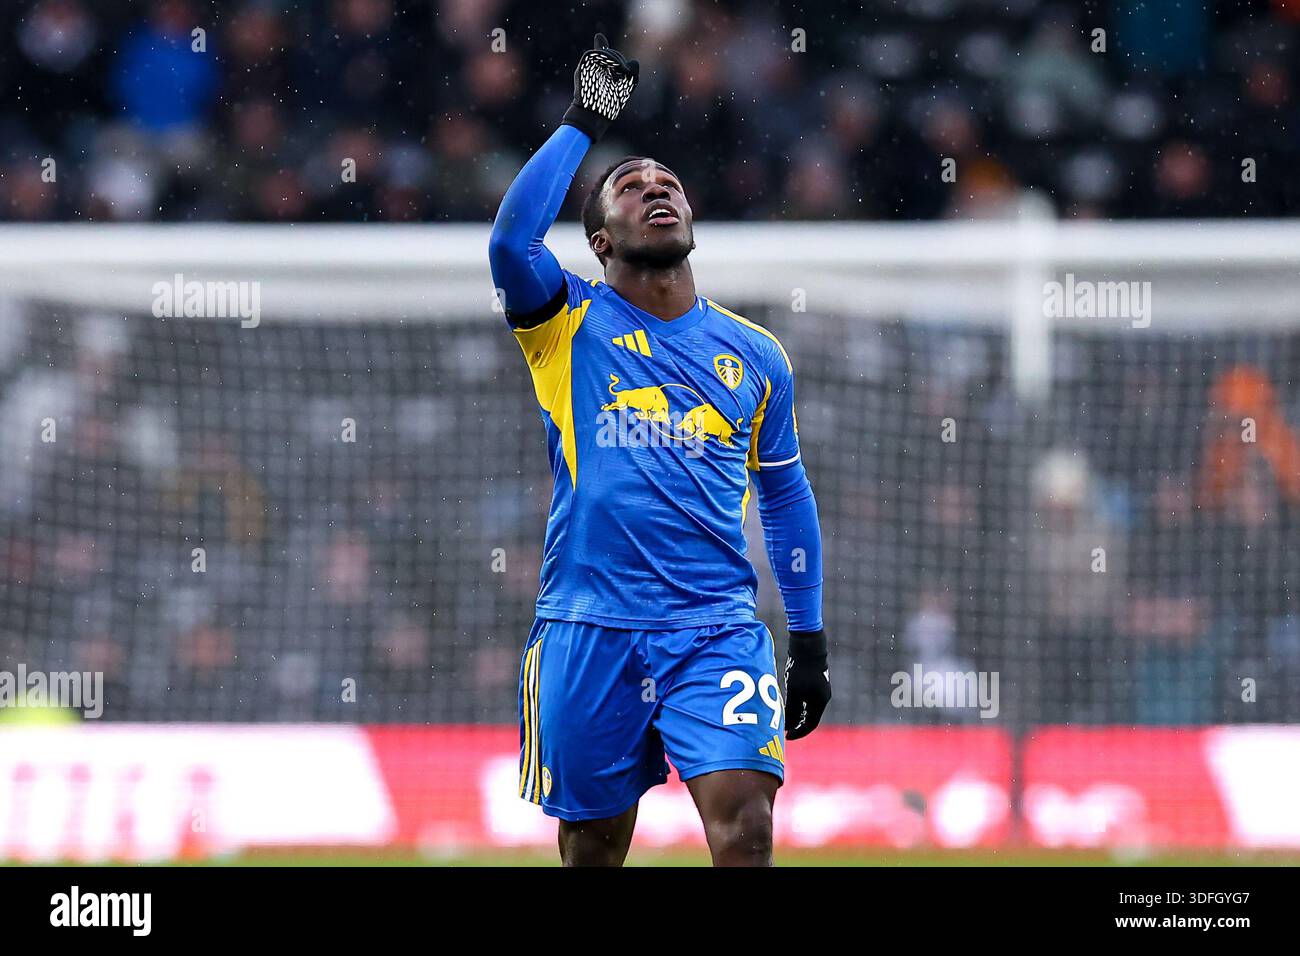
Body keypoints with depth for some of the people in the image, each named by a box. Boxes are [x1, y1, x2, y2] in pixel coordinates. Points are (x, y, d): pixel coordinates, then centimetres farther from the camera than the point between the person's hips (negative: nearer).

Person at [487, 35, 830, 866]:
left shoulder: (755, 356, 14)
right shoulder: (571, 324, 5)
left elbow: (785, 492, 23)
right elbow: (512, 242, -16)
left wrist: (811, 639, 18)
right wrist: (585, 123, -11)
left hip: (718, 631, 1)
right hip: (589, 631, -1)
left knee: (745, 828, -17)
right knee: (593, 849, 5)